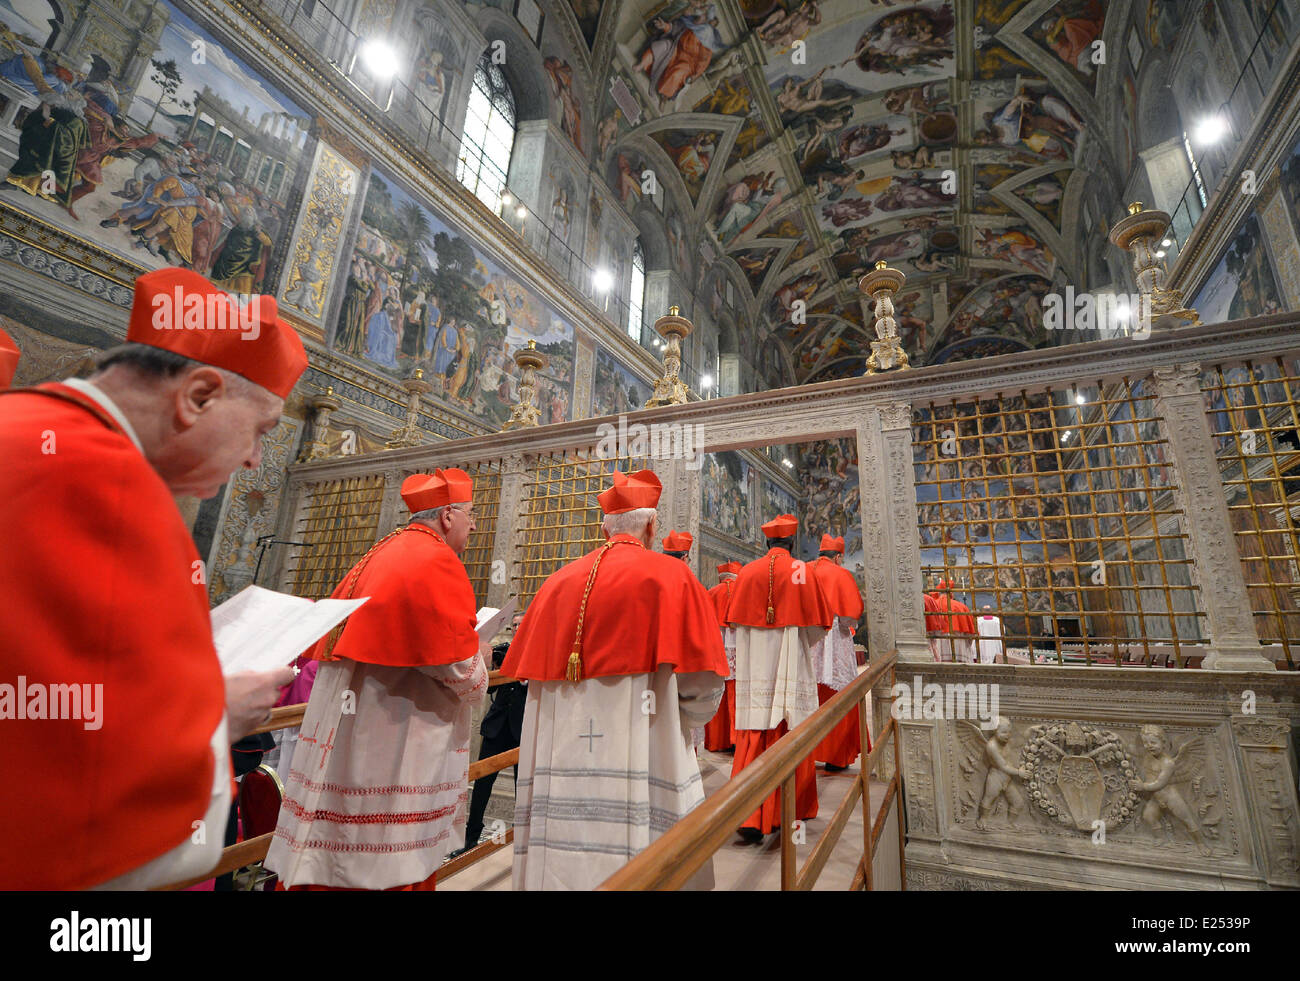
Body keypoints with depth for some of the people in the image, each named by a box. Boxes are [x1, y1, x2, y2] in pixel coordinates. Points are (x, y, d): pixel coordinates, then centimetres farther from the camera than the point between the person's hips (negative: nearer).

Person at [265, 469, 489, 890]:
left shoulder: (375, 558, 11)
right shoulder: (438, 561, -16)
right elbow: (464, 676, -18)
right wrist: (479, 664, 4)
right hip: (393, 751, -9)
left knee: (331, 863, 17)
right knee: (391, 868, 3)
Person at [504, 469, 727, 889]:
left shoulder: (558, 581, 4)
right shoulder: (672, 576, -7)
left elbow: (532, 673, 9)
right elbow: (702, 686, -8)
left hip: (560, 759, 5)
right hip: (642, 757, -4)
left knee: (564, 851, 16)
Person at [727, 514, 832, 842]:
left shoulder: (747, 572, 0)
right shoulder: (801, 572, -6)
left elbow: (736, 621, 7)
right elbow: (819, 622, 0)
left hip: (754, 667, 1)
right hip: (791, 667, -1)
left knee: (752, 738, 3)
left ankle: (749, 815, -3)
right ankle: (791, 810, 26)